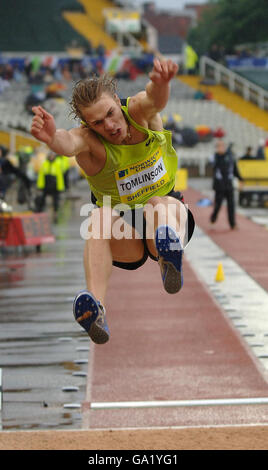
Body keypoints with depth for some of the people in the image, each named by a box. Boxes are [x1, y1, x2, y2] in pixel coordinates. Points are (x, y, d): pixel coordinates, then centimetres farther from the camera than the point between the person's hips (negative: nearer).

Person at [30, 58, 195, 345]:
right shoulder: (89, 141, -16)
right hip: (124, 231, -1)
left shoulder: (139, 112, -11)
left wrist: (160, 82, -62)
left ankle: (171, 260, -66)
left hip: (170, 211, 1)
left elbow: (154, 99, -36)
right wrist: (52, 137, -67)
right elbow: (70, 143, -41)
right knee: (100, 219, -35)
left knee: (160, 205, -34)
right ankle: (96, 310, -55)